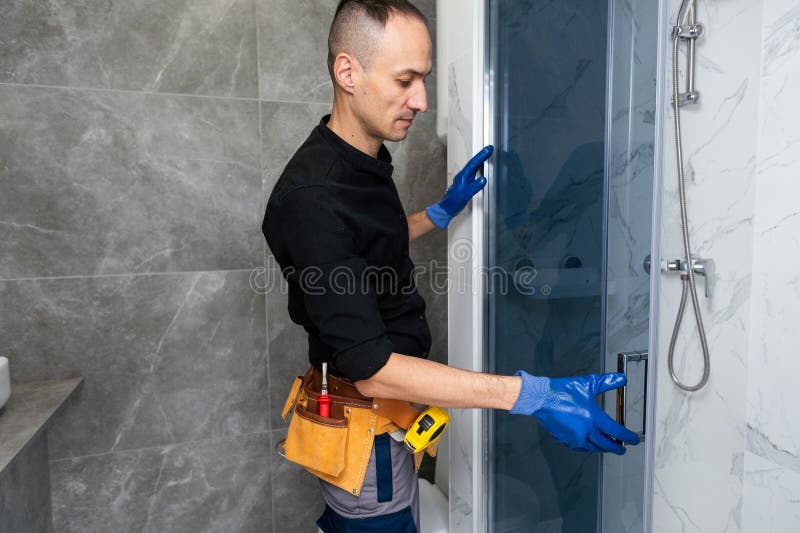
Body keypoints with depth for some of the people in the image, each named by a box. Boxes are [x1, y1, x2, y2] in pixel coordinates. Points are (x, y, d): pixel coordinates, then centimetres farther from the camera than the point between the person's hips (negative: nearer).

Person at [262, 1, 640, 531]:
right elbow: (370, 369, -32)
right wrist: (532, 394, -33)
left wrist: (443, 212, 8)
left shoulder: (365, 159, 1)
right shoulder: (311, 199, -30)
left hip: (387, 406, 8)